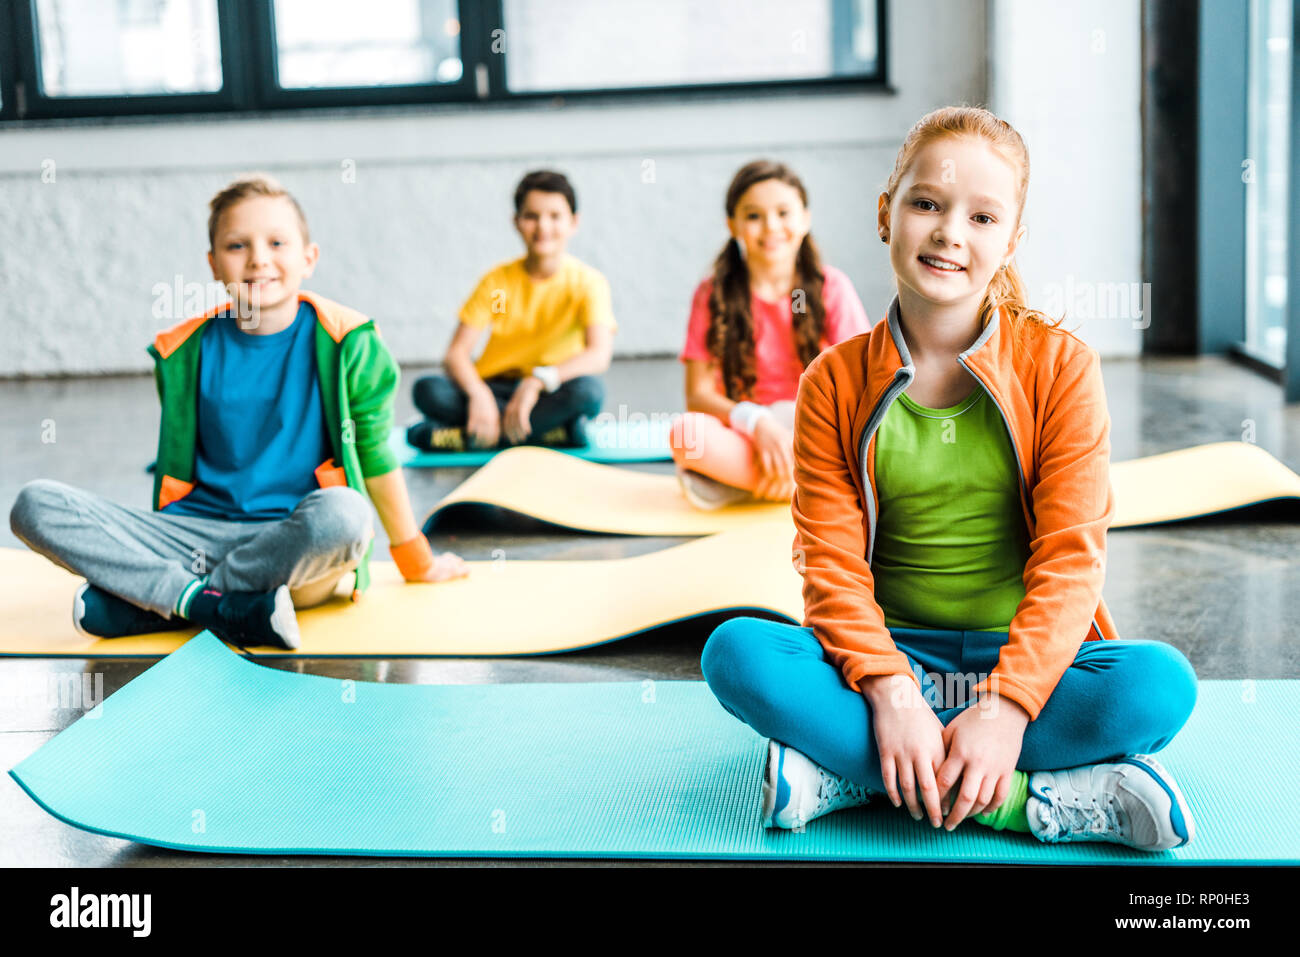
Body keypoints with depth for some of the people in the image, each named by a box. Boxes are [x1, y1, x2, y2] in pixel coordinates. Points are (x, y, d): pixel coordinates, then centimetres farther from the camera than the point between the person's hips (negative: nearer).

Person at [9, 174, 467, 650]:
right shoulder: (186, 351, 6)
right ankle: (218, 607, -27)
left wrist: (416, 561, 14)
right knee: (35, 504, -18)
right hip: (197, 534, 2)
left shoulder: (346, 343, -1)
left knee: (344, 514, -40)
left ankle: (141, 602, -23)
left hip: (292, 545, -2)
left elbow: (375, 453, 7)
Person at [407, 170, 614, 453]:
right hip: (494, 390, 2)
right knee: (429, 390, -25)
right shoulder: (498, 281, 0)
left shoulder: (587, 282, -6)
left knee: (589, 389, -35)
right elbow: (456, 353, -9)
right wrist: (479, 395, -30)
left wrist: (538, 381, -35)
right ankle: (554, 431, -28)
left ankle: (466, 436, -27)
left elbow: (599, 356, -22)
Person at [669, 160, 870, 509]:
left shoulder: (831, 287, 2)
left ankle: (729, 482, -21)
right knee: (685, 433, -32)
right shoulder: (713, 296, 2)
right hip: (743, 436, -1)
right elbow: (697, 395, -5)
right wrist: (755, 422, -23)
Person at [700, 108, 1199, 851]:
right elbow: (833, 561, -7)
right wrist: (890, 694, -25)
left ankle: (850, 772, -25)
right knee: (735, 653, -27)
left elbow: (1071, 555, -10)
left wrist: (1005, 707, -24)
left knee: (1161, 685, -31)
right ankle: (1028, 800, -28)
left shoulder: (1061, 365, -3)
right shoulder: (836, 382, 1)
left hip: (1025, 658, 0)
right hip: (891, 651, 1)